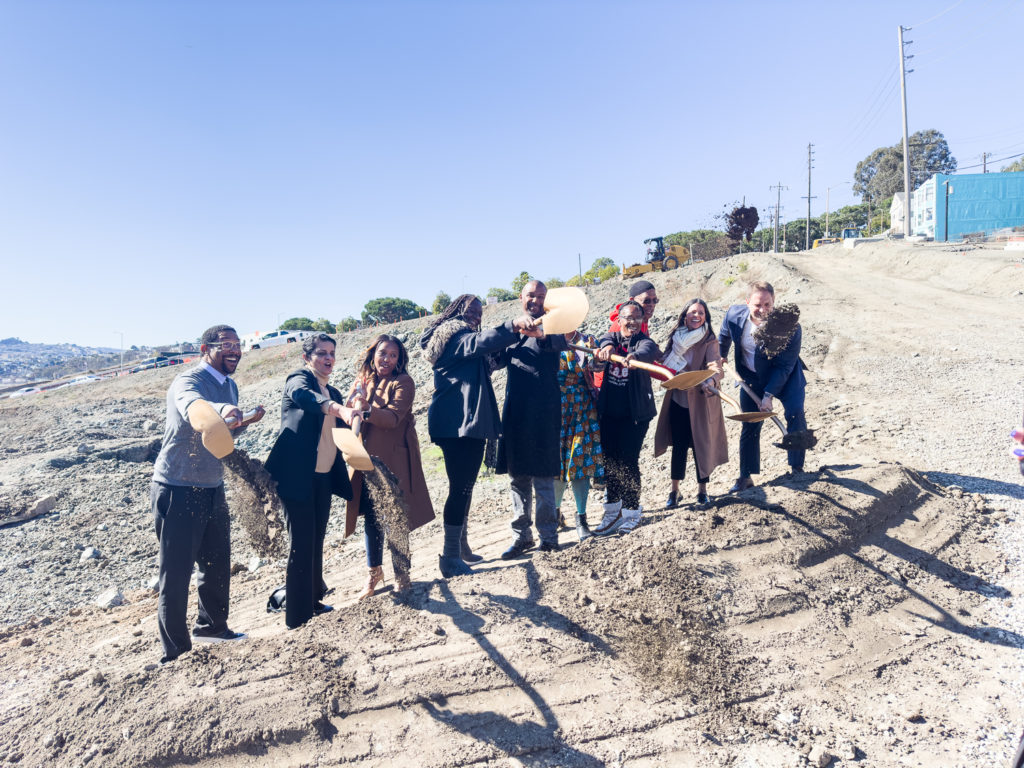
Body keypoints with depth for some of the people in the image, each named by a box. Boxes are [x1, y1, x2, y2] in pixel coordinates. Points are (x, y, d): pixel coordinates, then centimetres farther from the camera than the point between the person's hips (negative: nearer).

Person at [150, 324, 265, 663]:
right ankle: (176, 653, 14)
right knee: (176, 573, 1)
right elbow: (193, 407, -44)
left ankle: (211, 626, 41)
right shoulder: (187, 381, -18)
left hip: (213, 489, 8)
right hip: (177, 491, -8)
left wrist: (245, 420, 6)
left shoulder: (231, 387, 8)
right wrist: (221, 409, -63)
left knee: (218, 563, 19)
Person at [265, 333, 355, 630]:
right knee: (301, 545, -5)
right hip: (298, 476, -7)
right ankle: (297, 617, 5)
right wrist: (338, 408, -50)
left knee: (316, 543, 16)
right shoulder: (298, 379, -7)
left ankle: (313, 602, 31)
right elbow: (304, 396, -33)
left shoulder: (333, 393, 17)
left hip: (323, 478, 8)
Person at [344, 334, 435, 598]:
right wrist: (354, 405, -12)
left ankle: (400, 571, 16)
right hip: (366, 458, 5)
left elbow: (393, 418, -20)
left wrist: (368, 409, -35)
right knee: (370, 515, 9)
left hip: (393, 459, -4)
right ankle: (374, 571, 25)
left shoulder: (403, 383, -6)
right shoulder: (362, 381, 10)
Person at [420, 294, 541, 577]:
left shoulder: (457, 337, 25)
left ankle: (457, 549, 24)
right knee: (461, 488, -10)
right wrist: (513, 326, -45)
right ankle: (451, 558, -5)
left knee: (462, 488, 15)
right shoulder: (456, 335, -7)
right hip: (461, 425, -11)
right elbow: (479, 343, -29)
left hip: (460, 425, 11)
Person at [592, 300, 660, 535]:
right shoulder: (611, 337, 7)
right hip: (609, 412, 4)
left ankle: (631, 512, 13)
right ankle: (613, 511, 21)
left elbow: (647, 351, -30)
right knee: (610, 460, 7)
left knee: (628, 461, -4)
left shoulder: (644, 342, -5)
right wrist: (607, 347, -42)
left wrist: (633, 357, -54)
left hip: (635, 413, -4)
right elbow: (605, 341, -17)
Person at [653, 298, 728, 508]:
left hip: (701, 402, -2)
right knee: (679, 445, 8)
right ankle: (674, 491, 20)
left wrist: (711, 380, -46)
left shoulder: (709, 341, -10)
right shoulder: (675, 338, 2)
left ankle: (702, 489, 25)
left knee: (701, 445, 6)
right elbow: (664, 367, 9)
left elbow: (715, 366, -27)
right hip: (678, 400, 2)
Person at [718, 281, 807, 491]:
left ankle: (797, 468, -5)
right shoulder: (734, 314, -18)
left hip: (784, 376, -3)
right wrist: (721, 356, 20)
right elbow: (724, 336, 7)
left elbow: (784, 366, -25)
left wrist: (769, 395, -28)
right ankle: (745, 477, 17)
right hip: (751, 378, 3)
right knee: (750, 426, 6)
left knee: (795, 413, -22)